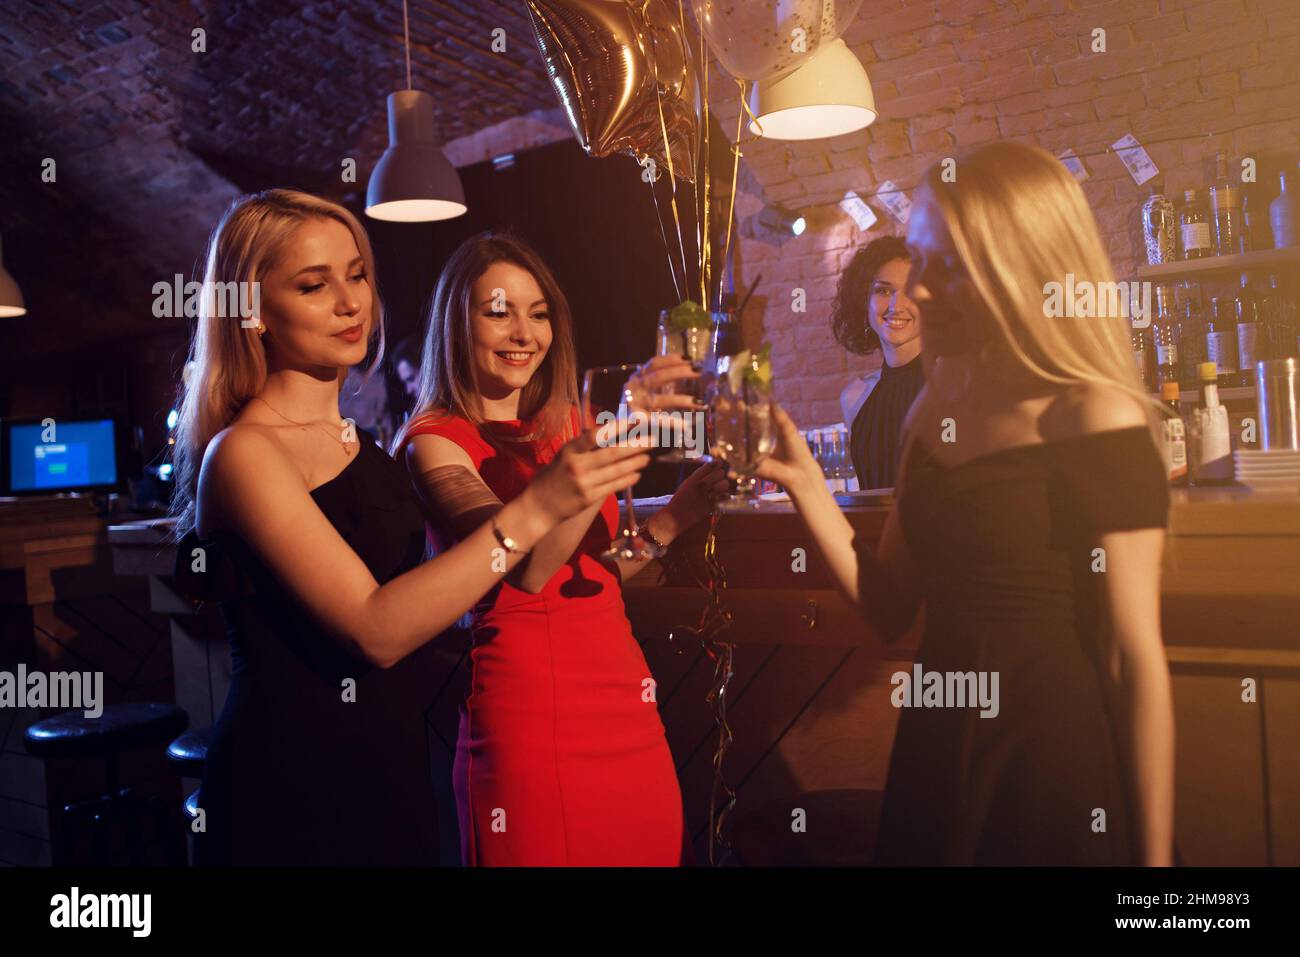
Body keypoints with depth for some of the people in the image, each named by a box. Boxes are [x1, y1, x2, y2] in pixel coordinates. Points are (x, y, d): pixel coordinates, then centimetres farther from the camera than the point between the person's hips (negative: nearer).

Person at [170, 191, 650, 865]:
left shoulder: (361, 446, 7)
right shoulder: (243, 454, -15)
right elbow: (375, 629, -24)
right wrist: (534, 510, -29)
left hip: (390, 766, 7)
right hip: (289, 790, -7)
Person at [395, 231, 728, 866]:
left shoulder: (562, 424, 11)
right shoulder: (435, 441, -8)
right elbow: (526, 567, -25)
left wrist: (677, 513, 2)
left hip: (625, 702, 6)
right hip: (526, 714, -6)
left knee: (649, 847, 13)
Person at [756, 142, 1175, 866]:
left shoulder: (1097, 423, -15)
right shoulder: (935, 414, 4)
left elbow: (1136, 661, -14)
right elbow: (889, 612, 4)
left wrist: (1153, 854, -11)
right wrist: (804, 482, -7)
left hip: (1059, 766, -6)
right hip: (937, 756, 6)